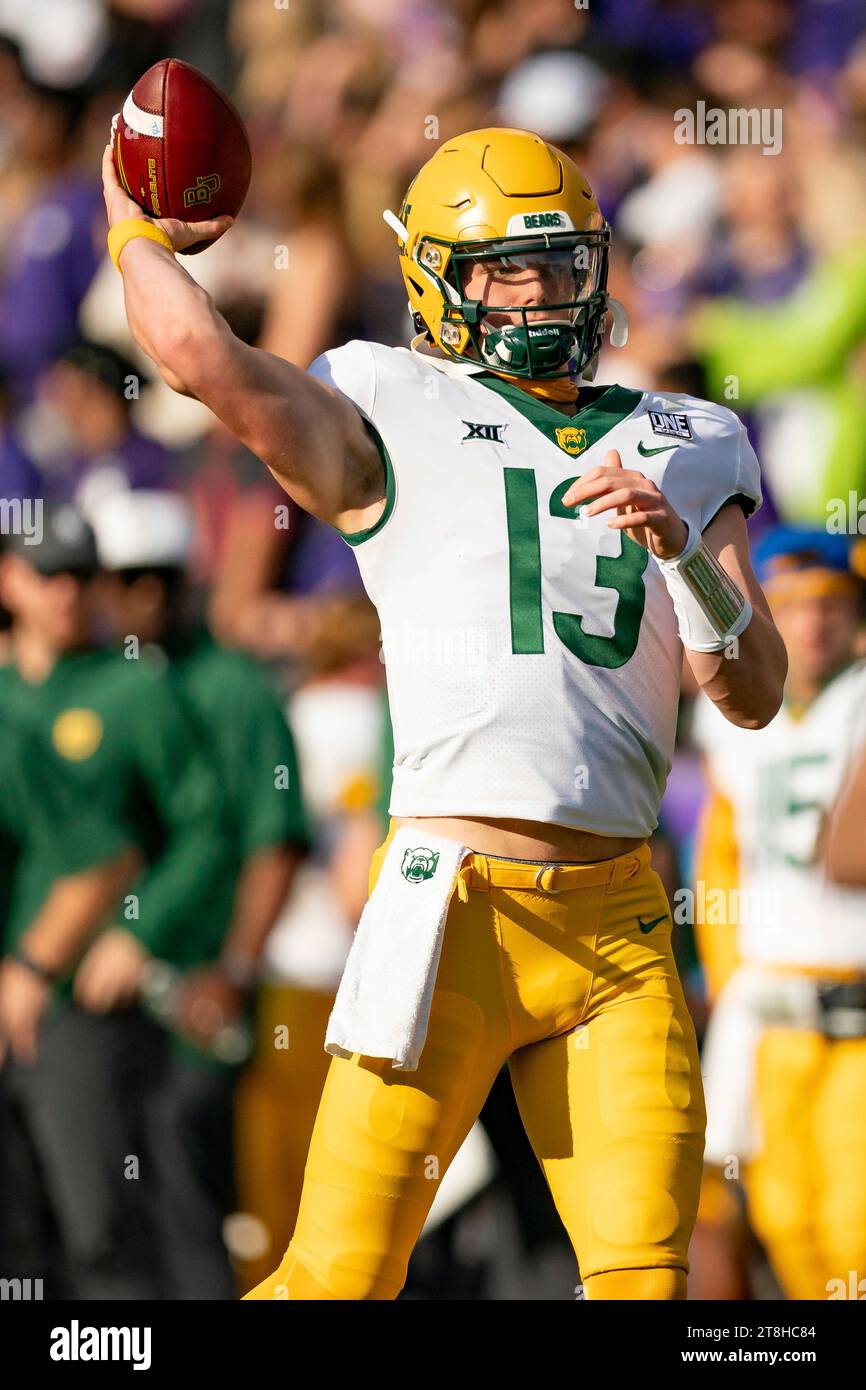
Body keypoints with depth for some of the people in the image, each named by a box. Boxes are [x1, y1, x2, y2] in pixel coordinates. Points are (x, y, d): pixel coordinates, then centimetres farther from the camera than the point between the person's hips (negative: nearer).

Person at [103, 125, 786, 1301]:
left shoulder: (684, 453, 18)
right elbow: (201, 355, -12)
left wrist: (682, 548, -7)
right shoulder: (393, 421, 5)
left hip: (618, 926, 4)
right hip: (451, 905, -3)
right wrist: (133, 226, 8)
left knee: (646, 1274, -5)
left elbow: (754, 695, 11)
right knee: (341, 1278, -5)